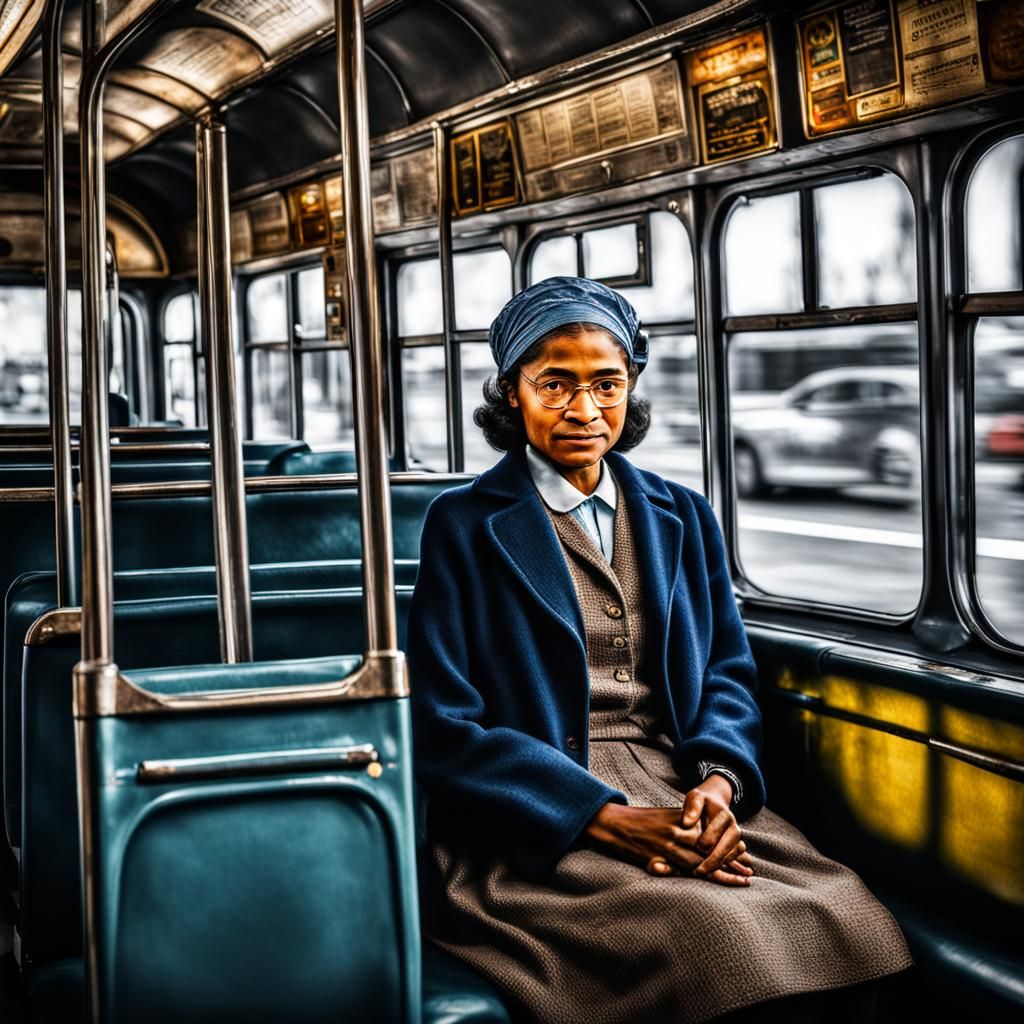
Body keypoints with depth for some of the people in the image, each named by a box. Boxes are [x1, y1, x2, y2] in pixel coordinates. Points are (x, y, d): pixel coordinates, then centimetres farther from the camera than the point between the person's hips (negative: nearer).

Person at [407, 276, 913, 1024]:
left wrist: (719, 781, -9)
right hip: (541, 823, -4)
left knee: (845, 920, -22)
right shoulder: (464, 527, 1)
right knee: (715, 934, -31)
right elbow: (446, 727, -6)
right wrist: (609, 818, -16)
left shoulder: (683, 517, 16)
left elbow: (729, 672, 14)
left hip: (691, 799, 5)